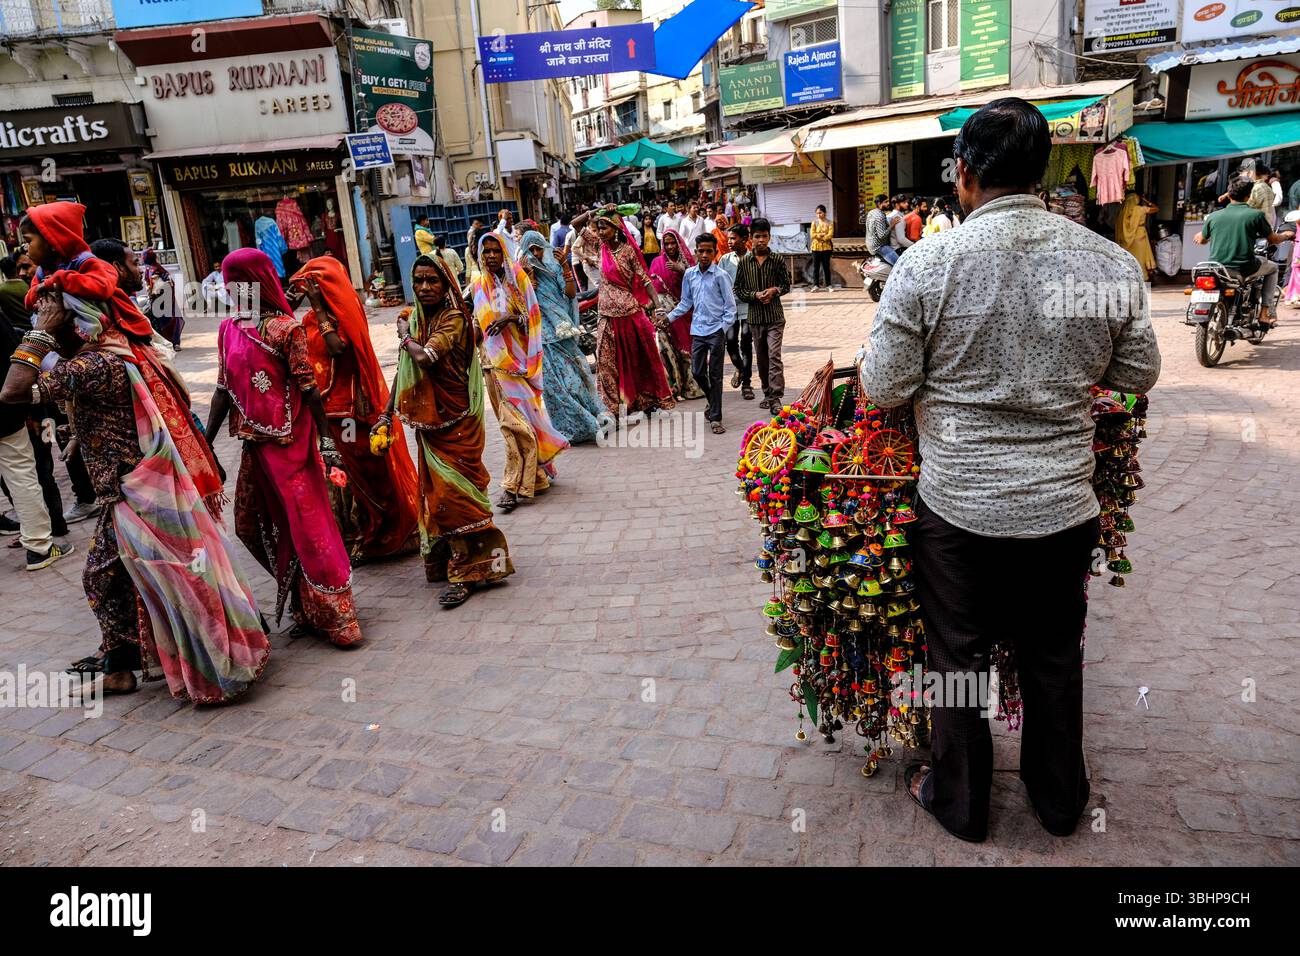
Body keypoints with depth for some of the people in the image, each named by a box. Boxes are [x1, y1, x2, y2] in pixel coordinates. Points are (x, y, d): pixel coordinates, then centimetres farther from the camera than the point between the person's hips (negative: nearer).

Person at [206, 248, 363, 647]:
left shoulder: (286, 327, -10)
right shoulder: (229, 329, 9)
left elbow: (308, 388, -11)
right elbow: (224, 389, 11)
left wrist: (326, 441, -14)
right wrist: (206, 442, 9)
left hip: (291, 441, -7)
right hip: (255, 444, 7)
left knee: (307, 525, -4)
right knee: (257, 525, 14)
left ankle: (334, 613, 7)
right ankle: (305, 607, 29)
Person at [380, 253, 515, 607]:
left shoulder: (454, 319, -14)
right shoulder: (412, 318, 7)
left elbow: (424, 358, -28)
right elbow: (403, 369, 13)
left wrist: (405, 335, -9)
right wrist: (387, 412, 9)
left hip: (456, 419, -6)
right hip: (428, 418, 6)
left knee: (453, 491, -6)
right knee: (437, 490, 13)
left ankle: (463, 572, 3)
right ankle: (446, 559, 29)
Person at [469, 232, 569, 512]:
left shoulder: (518, 276, 2)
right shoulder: (478, 286, 11)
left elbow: (532, 313, -1)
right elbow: (478, 323, 17)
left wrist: (511, 318, -19)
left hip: (519, 357, -3)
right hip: (494, 360, 3)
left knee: (517, 418, -8)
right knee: (513, 418, 1)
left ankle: (514, 484, -7)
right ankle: (536, 475, 14)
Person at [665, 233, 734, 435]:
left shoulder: (721, 275, -6)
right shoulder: (689, 274, 6)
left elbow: (730, 305, -4)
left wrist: (723, 329, -12)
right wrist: (669, 318, 8)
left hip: (716, 331, -4)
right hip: (697, 330, 4)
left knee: (715, 375, -1)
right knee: (697, 372, 8)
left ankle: (715, 418, 5)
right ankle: (713, 402, 35)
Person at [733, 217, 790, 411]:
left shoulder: (777, 260, 0)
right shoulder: (744, 262, 3)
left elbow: (786, 285, 8)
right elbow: (738, 290, 4)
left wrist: (775, 290, -13)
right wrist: (755, 295, -12)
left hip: (775, 316, -3)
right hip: (755, 316, 3)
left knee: (774, 355, -13)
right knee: (761, 357, 11)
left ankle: (776, 396, -14)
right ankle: (767, 394, 24)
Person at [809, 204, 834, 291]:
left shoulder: (829, 223, 1)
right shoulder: (814, 222, 5)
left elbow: (830, 235, -10)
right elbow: (812, 235, -5)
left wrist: (818, 236, -11)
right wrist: (822, 234, -12)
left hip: (826, 247, -1)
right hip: (816, 247, 1)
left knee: (826, 267, 3)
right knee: (816, 267, 1)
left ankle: (828, 285, 8)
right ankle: (815, 285, 3)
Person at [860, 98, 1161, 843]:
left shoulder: (927, 264, -15)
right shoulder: (1113, 264, -6)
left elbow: (884, 389, -10)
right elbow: (1138, 375, 6)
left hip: (959, 506, -2)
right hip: (1065, 503, 3)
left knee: (959, 655, 16)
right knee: (1056, 656, 22)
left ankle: (960, 803, 35)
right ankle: (1060, 800, 42)